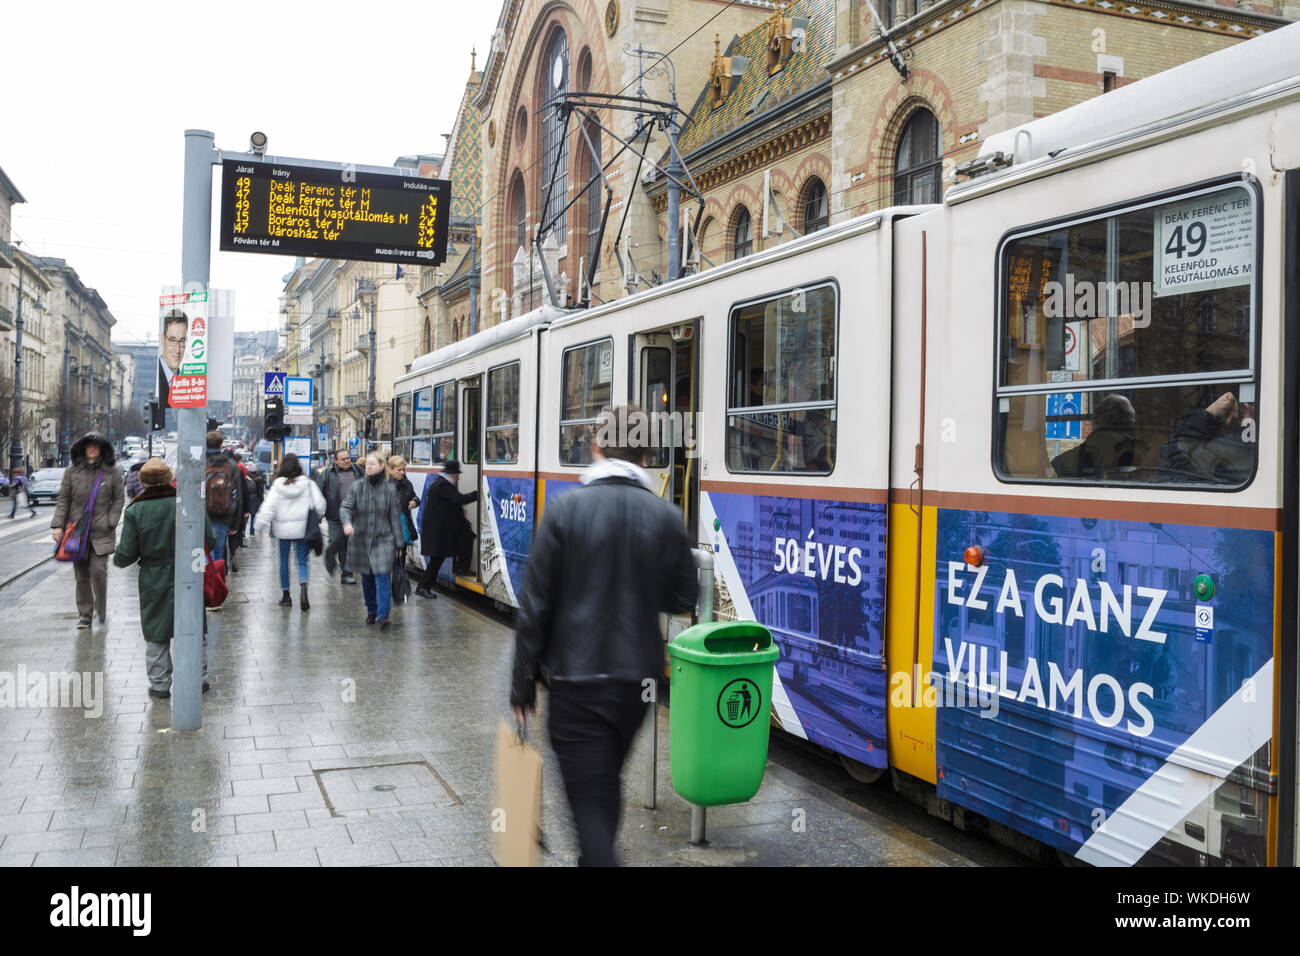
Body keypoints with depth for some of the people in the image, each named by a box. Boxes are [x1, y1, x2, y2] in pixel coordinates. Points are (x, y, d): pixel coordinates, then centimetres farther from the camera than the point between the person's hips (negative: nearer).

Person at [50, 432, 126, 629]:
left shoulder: (112, 472, 3)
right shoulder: (72, 472, 6)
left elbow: (119, 500, 6)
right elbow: (63, 500, 8)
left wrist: (110, 522, -4)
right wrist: (58, 525, 0)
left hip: (101, 531, -2)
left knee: (98, 570, -11)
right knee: (81, 574, 6)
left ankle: (102, 611, 9)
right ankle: (84, 614, 17)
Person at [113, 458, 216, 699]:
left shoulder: (135, 511, -8)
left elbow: (127, 554, -8)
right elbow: (210, 541, -4)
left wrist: (116, 559, 15)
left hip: (154, 581, 0)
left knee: (156, 636, 12)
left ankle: (159, 685, 16)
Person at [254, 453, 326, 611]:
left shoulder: (278, 485, -6)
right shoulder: (307, 483, -5)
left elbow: (269, 507, -9)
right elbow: (319, 504, -2)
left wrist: (260, 526, -2)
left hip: (283, 528, 0)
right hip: (302, 528, 0)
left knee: (284, 561, 14)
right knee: (302, 561, 5)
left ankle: (285, 595, 20)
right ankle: (303, 588, -20)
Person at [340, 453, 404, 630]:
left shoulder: (389, 489, 1)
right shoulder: (357, 487, 3)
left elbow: (394, 518, 4)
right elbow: (345, 507, -6)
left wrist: (398, 543, 3)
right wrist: (347, 523, -28)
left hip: (383, 539, -2)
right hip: (361, 540, 2)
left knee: (383, 577, -13)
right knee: (366, 578, 12)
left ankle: (383, 616, -14)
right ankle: (371, 611, 28)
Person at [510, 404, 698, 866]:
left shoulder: (564, 509, -12)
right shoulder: (667, 516, -4)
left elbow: (534, 606, -10)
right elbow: (682, 599, 5)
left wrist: (523, 685, -1)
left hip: (575, 678, -4)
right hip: (637, 677, 4)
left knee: (589, 800, 1)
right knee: (607, 784, 25)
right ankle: (597, 855, 43)